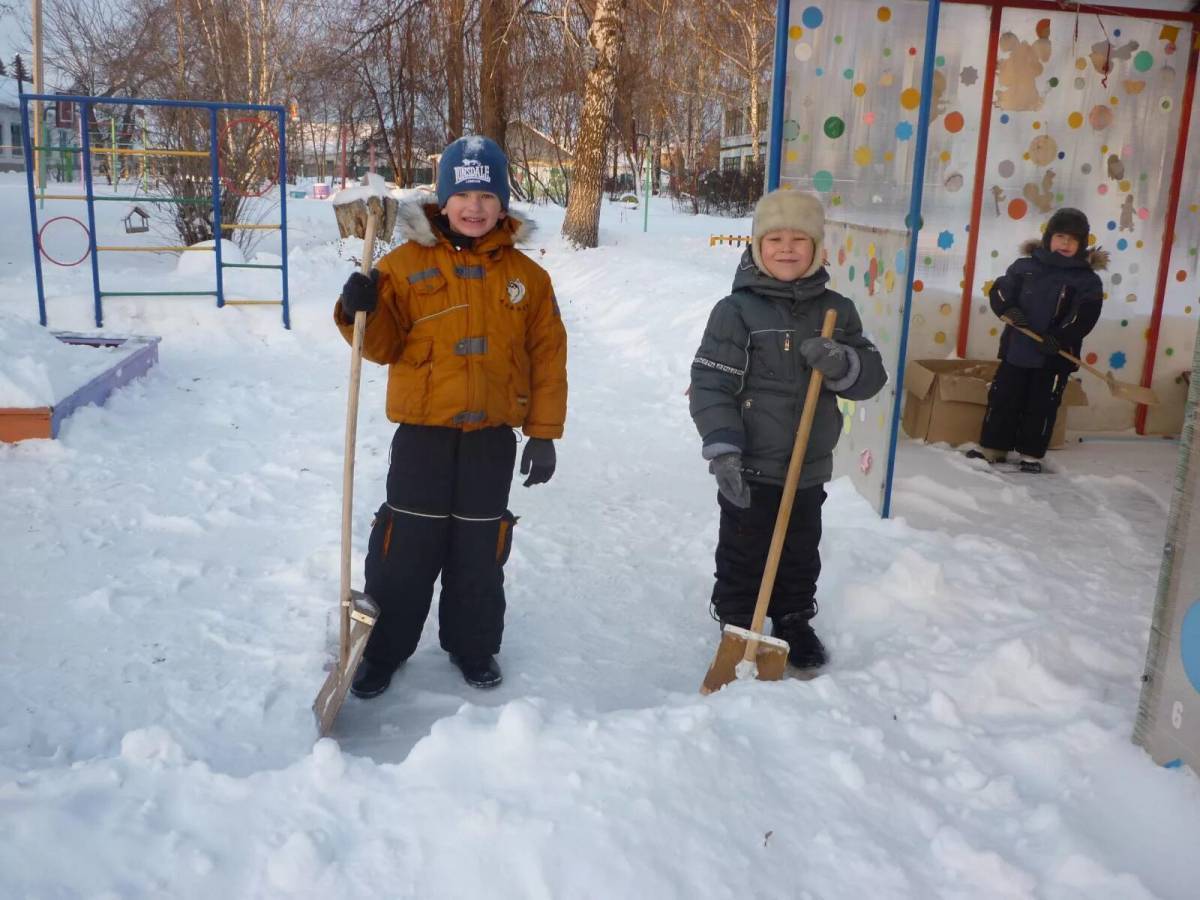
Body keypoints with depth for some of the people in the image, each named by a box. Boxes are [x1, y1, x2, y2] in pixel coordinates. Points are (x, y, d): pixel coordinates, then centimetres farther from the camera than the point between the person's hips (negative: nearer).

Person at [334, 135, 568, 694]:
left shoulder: (526, 276, 2)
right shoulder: (406, 263, -1)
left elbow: (548, 358, 3)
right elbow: (383, 346, 0)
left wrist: (544, 434, 0)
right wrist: (362, 313, -22)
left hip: (492, 437, 1)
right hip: (423, 432, -1)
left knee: (481, 550, 13)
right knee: (405, 546, 6)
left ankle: (473, 647, 31)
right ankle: (382, 649, 23)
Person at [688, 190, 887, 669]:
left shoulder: (836, 310, 4)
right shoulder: (736, 310, -11)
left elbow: (871, 376, 3)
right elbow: (710, 385, -14)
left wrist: (841, 364, -19)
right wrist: (723, 450, -22)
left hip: (809, 469, 4)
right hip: (750, 468, -4)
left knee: (801, 555, 20)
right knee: (742, 557, 9)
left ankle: (795, 623, 39)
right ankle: (737, 628, 28)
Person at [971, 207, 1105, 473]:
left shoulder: (1088, 280, -3)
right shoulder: (1025, 267, 3)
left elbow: (1085, 316, -12)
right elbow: (1000, 290, 5)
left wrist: (1060, 337, -24)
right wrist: (1008, 309, -16)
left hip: (1055, 357, -2)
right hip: (1016, 349, 2)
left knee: (1042, 406, 6)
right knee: (1003, 399, 7)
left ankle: (1031, 454, 19)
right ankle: (993, 447, 19)